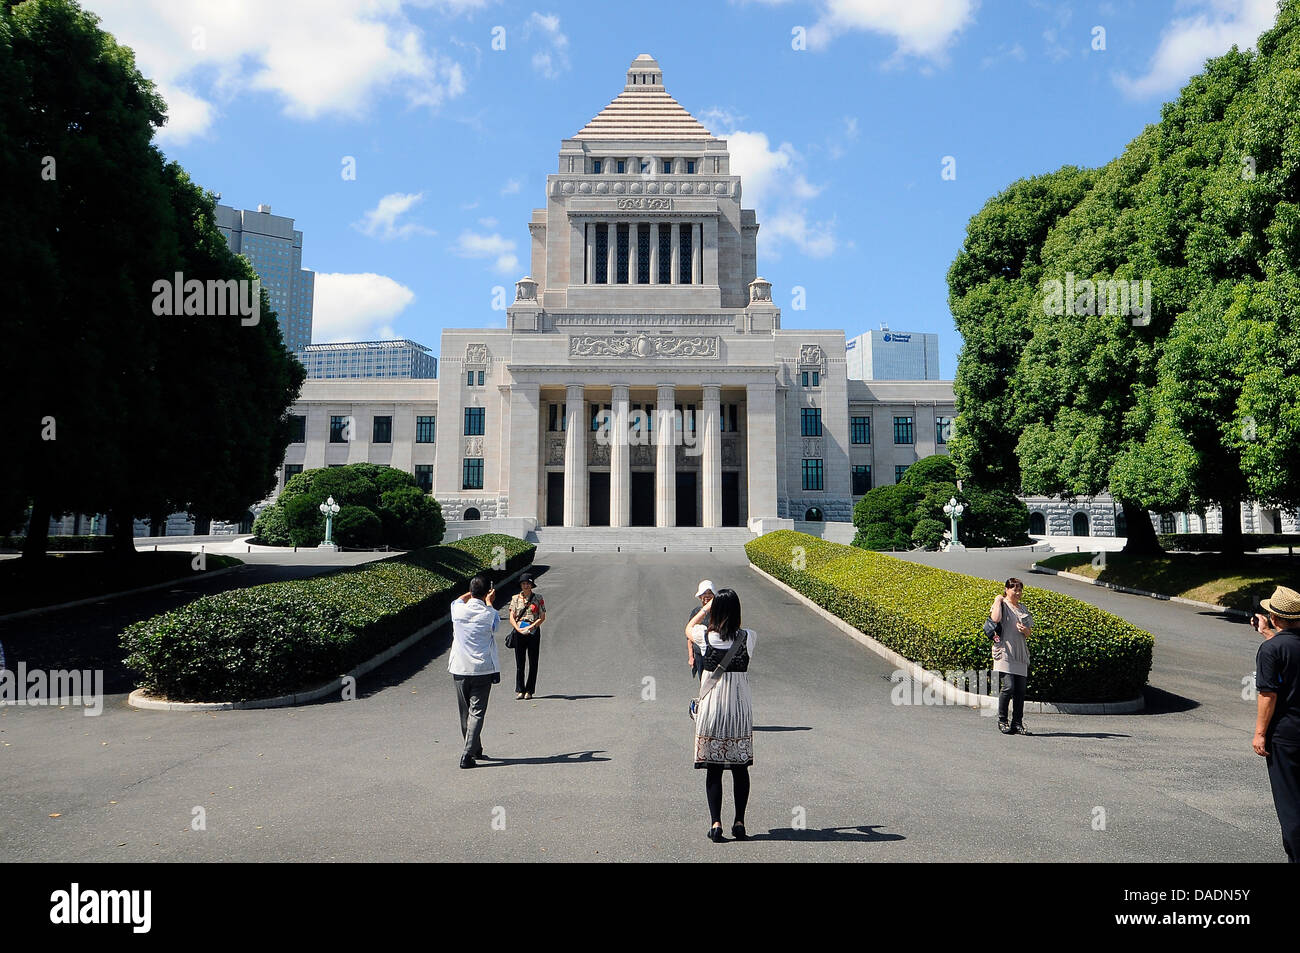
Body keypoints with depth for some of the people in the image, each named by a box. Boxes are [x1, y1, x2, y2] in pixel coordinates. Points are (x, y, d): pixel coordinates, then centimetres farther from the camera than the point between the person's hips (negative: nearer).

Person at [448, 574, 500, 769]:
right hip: (482, 670, -3)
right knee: (476, 712, -1)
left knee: (465, 712, 15)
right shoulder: (489, 614, -10)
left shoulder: (459, 610, -4)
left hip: (459, 669, 3)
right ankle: (467, 755, -10)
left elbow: (458, 600, 23)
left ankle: (475, 750, 28)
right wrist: (489, 601, 30)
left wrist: (472, 593, 36)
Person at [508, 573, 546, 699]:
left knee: (533, 663, 1)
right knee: (519, 662, 0)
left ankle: (529, 690, 9)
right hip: (519, 632, 1)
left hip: (534, 632, -1)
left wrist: (531, 627, -13)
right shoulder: (515, 599, 8)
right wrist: (518, 628, -14)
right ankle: (520, 690, 8)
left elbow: (542, 617, 0)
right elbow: (511, 617, 4)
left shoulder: (538, 599, 4)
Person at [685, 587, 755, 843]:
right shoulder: (748, 637, -7)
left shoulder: (705, 636, -8)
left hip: (711, 709, -1)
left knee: (713, 769, 6)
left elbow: (688, 628, 16)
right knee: (740, 768, 11)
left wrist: (706, 607, 27)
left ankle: (716, 824, 5)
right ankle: (739, 823, 16)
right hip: (740, 709, 1)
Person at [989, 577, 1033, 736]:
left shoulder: (1023, 609, 19)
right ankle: (1002, 720, 0)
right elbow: (995, 619, -20)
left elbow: (1028, 633, 20)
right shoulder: (1001, 604, 1)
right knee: (1008, 687, -15)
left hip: (1020, 654, 6)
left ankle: (1017, 723, 10)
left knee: (1020, 690, 2)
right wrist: (998, 601, -10)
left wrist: (1024, 630, -3)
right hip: (1004, 651, -6)